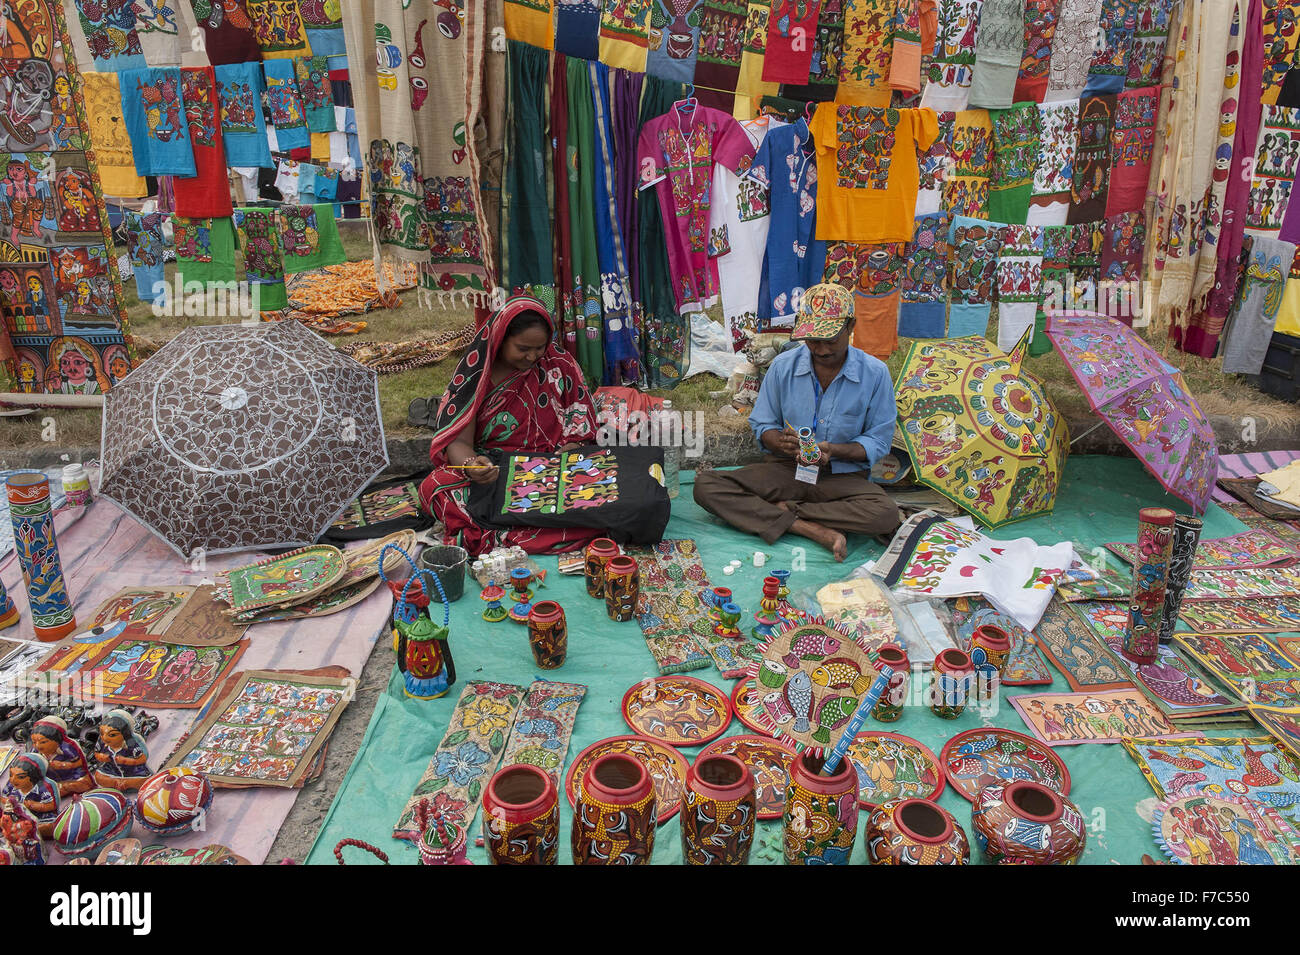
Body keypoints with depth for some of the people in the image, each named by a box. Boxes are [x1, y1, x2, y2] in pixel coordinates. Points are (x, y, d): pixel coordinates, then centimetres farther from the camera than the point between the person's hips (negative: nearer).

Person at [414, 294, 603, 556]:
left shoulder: (559, 365, 0)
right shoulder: (475, 375, -3)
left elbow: (581, 427, 2)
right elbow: (458, 440, -8)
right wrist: (470, 466, -31)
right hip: (491, 470, 0)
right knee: (433, 487, -28)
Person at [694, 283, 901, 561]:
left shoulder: (875, 373, -6)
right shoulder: (783, 366, -1)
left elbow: (878, 441, -2)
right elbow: (762, 425, 6)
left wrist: (832, 450, -22)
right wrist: (781, 442, -19)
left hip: (843, 476, -1)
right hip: (788, 469, 2)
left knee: (886, 515, -35)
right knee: (706, 486, -21)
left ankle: (779, 509, -21)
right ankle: (811, 529, -29)